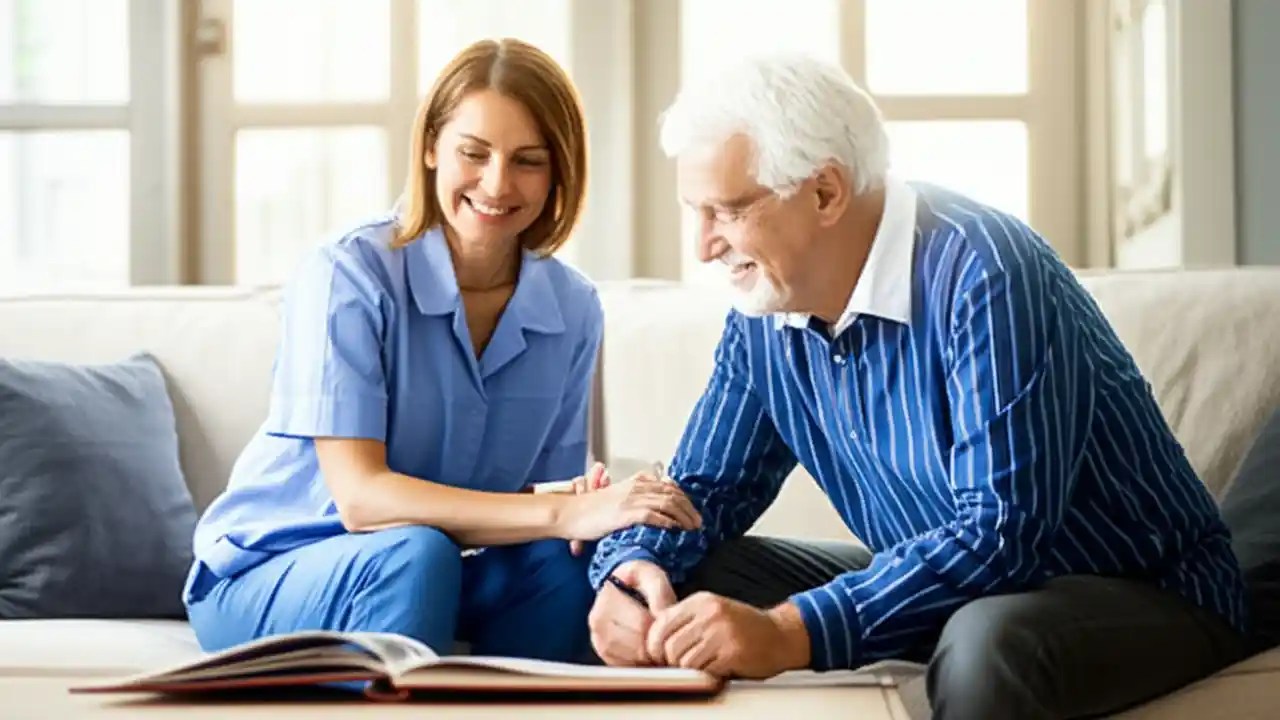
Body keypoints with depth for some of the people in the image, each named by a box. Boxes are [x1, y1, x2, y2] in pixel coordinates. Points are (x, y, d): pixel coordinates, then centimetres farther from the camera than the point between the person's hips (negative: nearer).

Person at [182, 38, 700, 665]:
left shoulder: (572, 310, -3)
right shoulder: (345, 276, -18)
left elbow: (545, 497, -1)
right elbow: (359, 496, -27)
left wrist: (593, 503, -27)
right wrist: (566, 515, -37)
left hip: (441, 575, 4)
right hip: (263, 580, -4)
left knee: (569, 563, -24)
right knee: (415, 553, -34)